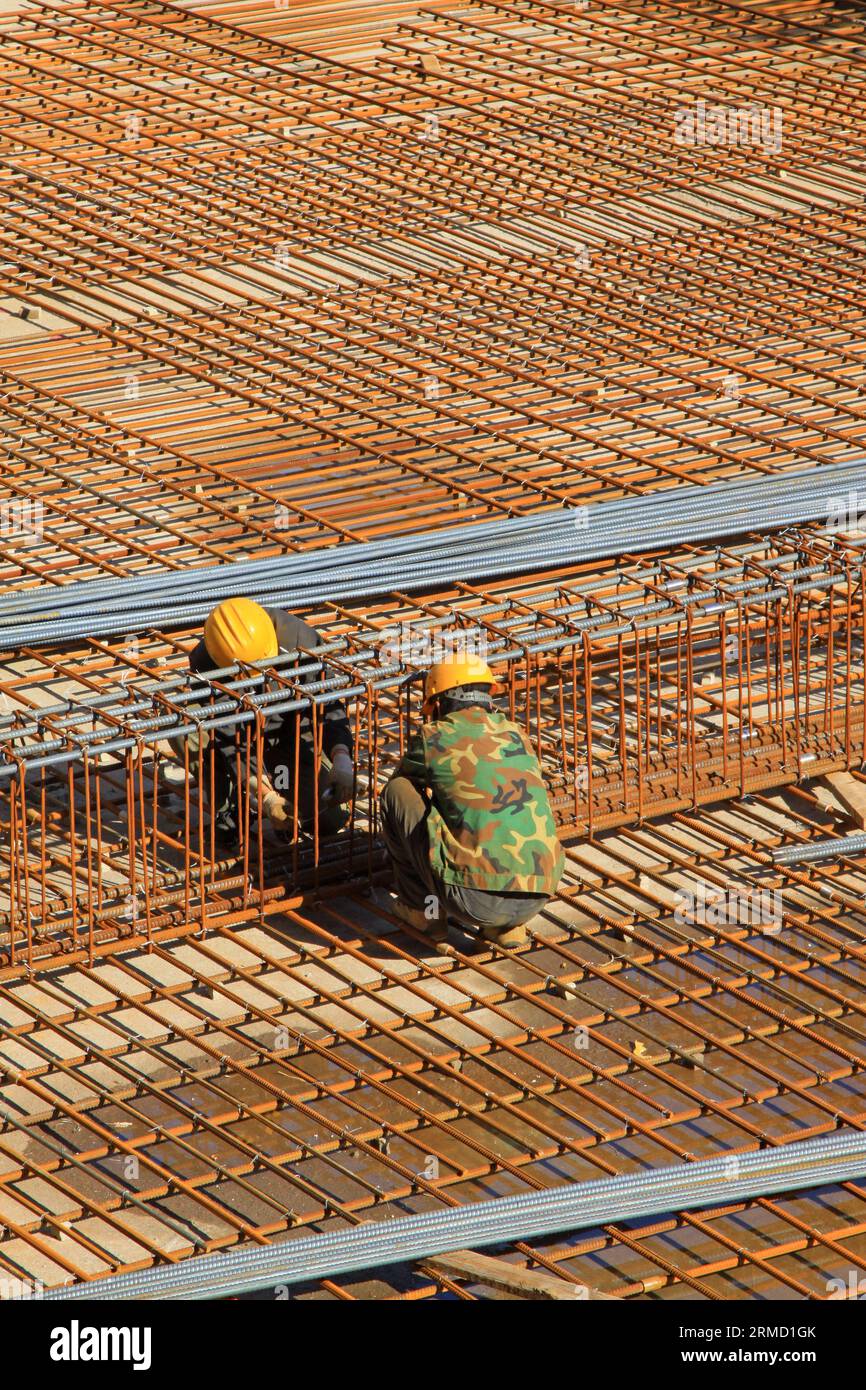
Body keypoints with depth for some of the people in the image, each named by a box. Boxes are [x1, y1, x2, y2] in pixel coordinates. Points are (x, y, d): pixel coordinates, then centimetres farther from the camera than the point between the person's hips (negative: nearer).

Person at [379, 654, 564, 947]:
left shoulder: (433, 737, 5)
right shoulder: (517, 735, 18)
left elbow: (399, 792, 27)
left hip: (472, 898, -4)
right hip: (535, 899, 4)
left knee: (397, 792, 13)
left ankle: (422, 908, 21)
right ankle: (507, 925, 17)